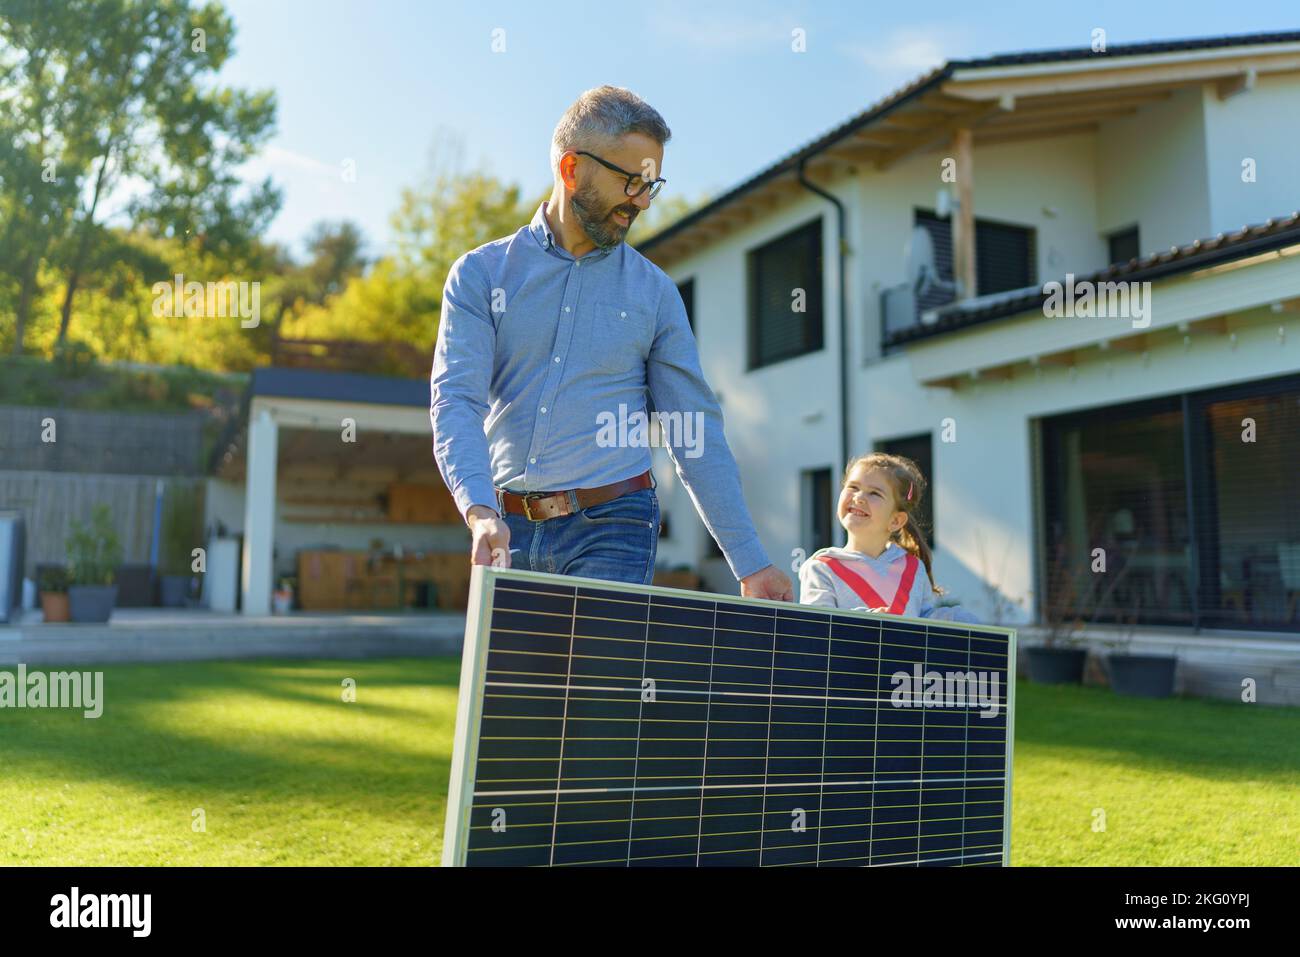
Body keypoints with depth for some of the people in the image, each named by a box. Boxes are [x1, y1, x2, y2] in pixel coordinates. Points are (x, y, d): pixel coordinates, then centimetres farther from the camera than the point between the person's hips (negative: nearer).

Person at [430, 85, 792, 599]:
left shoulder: (654, 292, 5)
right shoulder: (480, 274, 3)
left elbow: (697, 434, 4)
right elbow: (456, 402, -8)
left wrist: (750, 562, 0)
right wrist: (480, 513, -25)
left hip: (612, 526, -1)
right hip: (507, 532, 1)